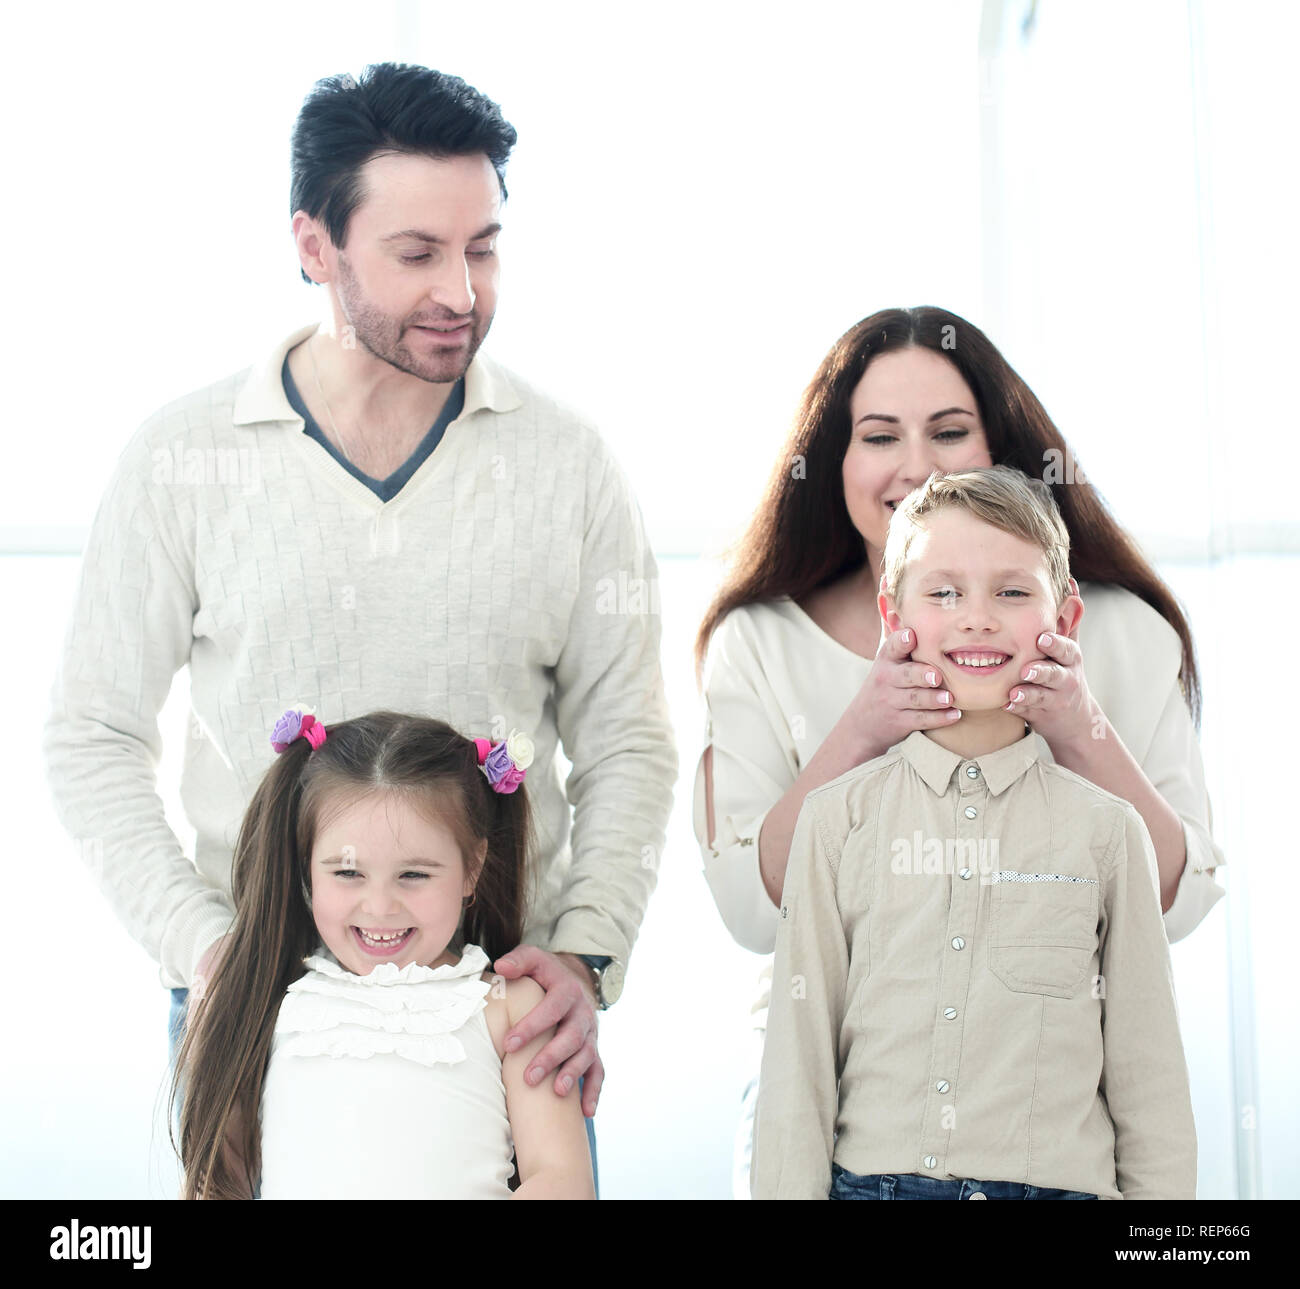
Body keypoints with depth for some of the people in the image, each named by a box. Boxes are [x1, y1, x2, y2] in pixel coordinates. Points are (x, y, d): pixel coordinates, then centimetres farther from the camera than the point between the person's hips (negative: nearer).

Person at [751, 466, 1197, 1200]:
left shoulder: (1105, 830, 2)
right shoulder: (838, 819, 3)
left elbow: (1149, 1077, 5)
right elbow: (799, 1053, 3)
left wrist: (1162, 1190, 1)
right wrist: (790, 1188, -1)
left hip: (1057, 1181, 0)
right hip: (873, 1176, 0)